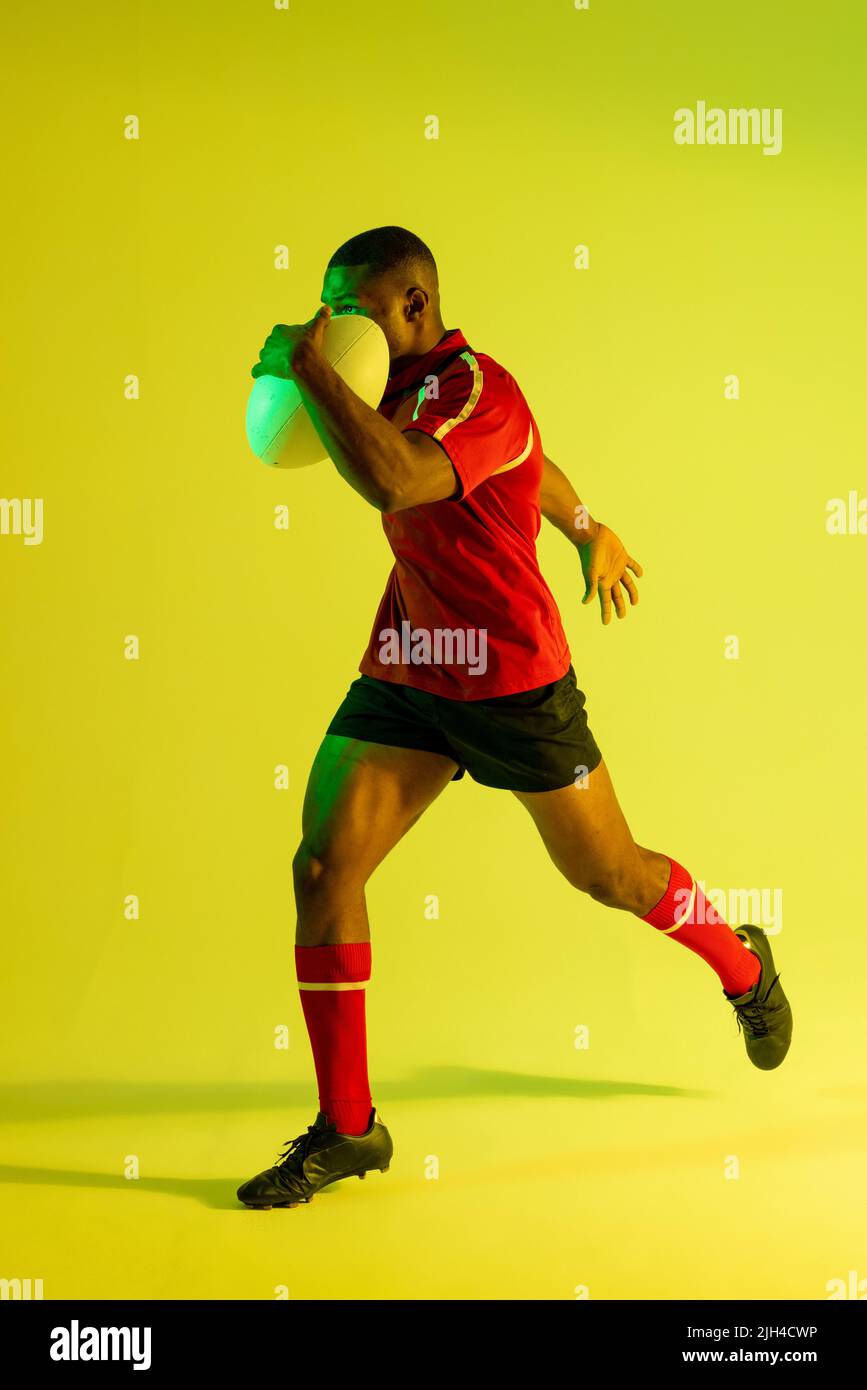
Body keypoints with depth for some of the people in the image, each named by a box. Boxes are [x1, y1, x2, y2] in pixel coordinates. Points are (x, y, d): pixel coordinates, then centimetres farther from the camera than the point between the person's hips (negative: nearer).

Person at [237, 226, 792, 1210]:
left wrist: (307, 369, -29)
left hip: (511, 678, -7)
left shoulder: (475, 386, -19)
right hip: (405, 668, 8)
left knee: (609, 876, 10)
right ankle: (347, 1128, 7)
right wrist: (589, 534, 41)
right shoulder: (406, 387, 9)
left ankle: (743, 966, 43)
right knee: (321, 870, -5)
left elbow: (392, 480, -40)